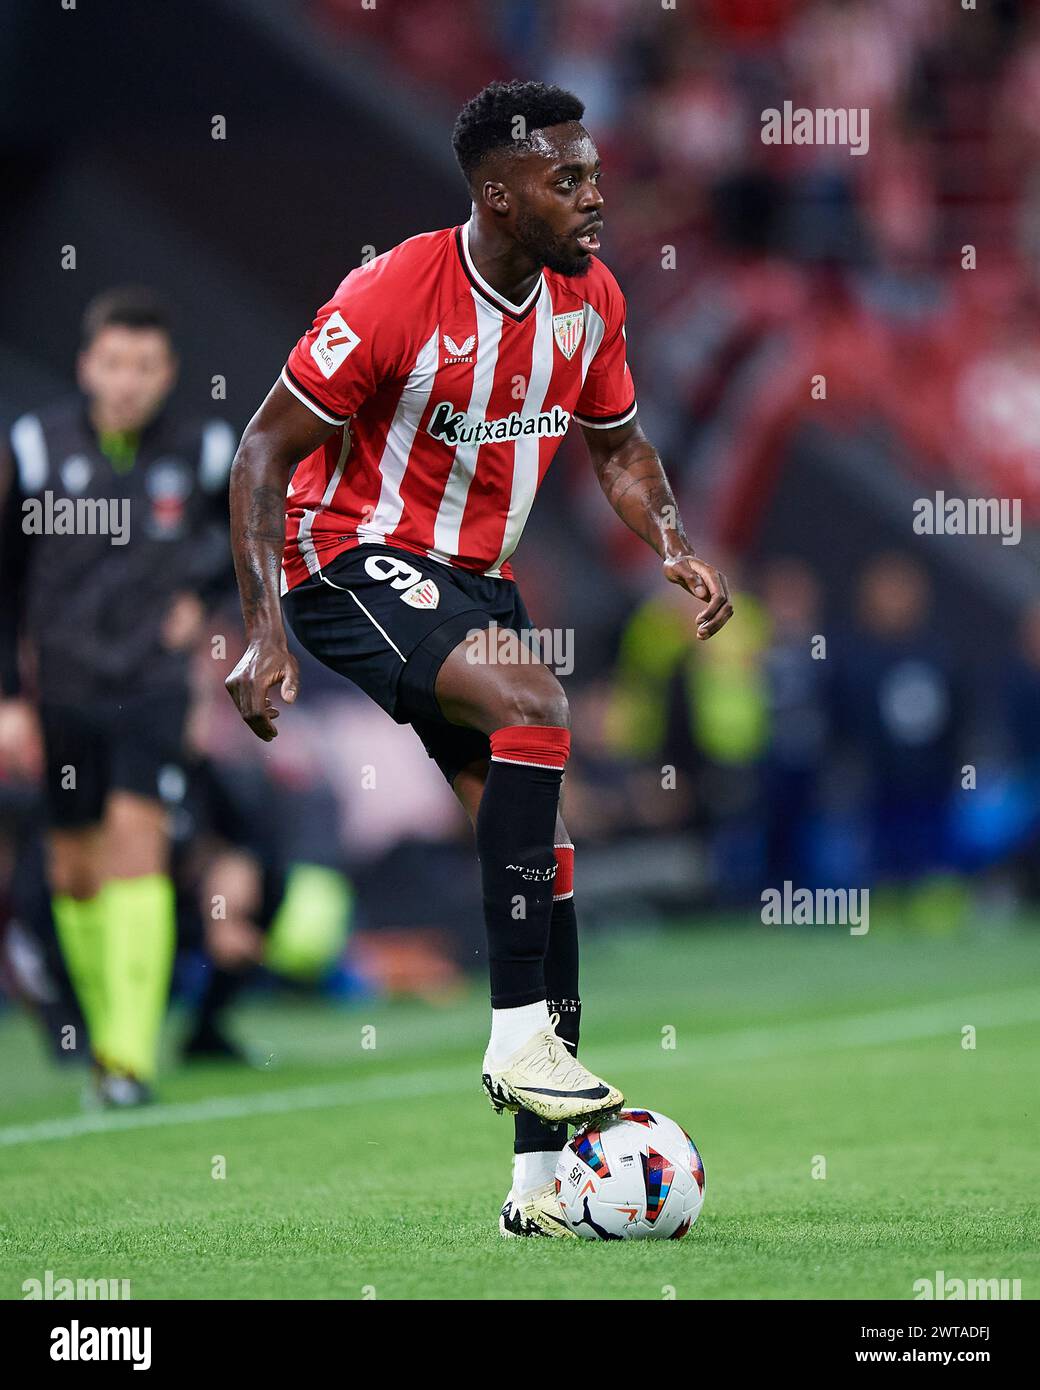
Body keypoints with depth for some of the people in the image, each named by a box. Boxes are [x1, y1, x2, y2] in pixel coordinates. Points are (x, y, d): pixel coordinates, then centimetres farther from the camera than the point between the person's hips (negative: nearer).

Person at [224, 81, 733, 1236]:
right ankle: (521, 1036, -28)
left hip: (473, 576, 8)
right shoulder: (395, 296, -20)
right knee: (534, 708, -32)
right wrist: (264, 627, -23)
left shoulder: (589, 296, 0)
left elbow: (617, 449, 16)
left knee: (533, 842, 1)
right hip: (352, 560, -8)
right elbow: (265, 450, -15)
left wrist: (672, 548, -4)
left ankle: (540, 1181, 4)